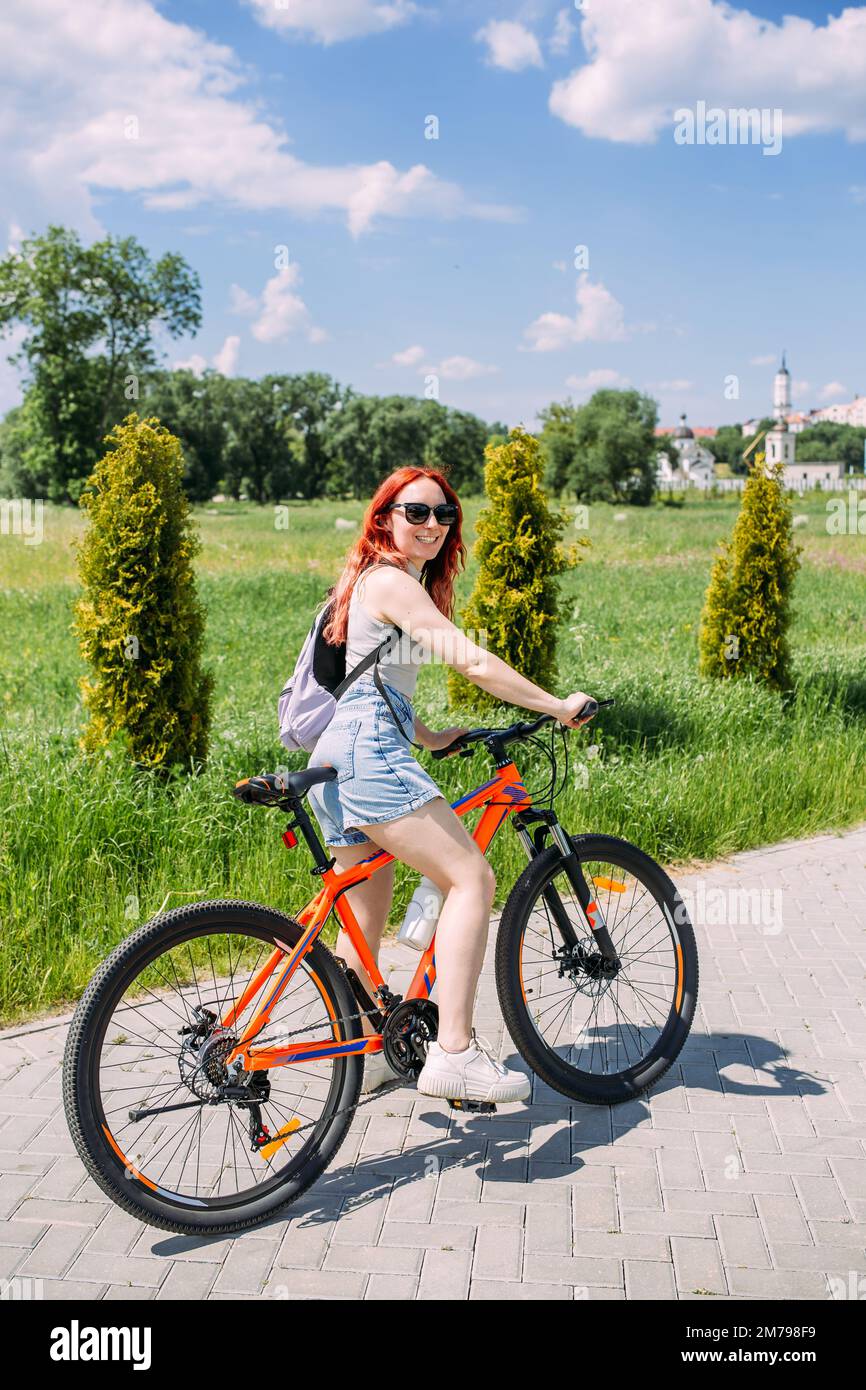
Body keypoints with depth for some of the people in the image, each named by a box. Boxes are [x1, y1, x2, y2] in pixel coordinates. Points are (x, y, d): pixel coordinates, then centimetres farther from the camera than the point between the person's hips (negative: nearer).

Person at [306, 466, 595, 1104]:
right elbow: (475, 663, -15)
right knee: (472, 879, -16)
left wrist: (428, 736, 31)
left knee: (366, 913, 17)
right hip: (370, 751, -11)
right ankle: (453, 1054, -22)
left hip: (335, 761, 11)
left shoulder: (373, 582, 24)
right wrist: (559, 706, -9)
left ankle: (362, 1055, 29)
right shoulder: (393, 582, -8)